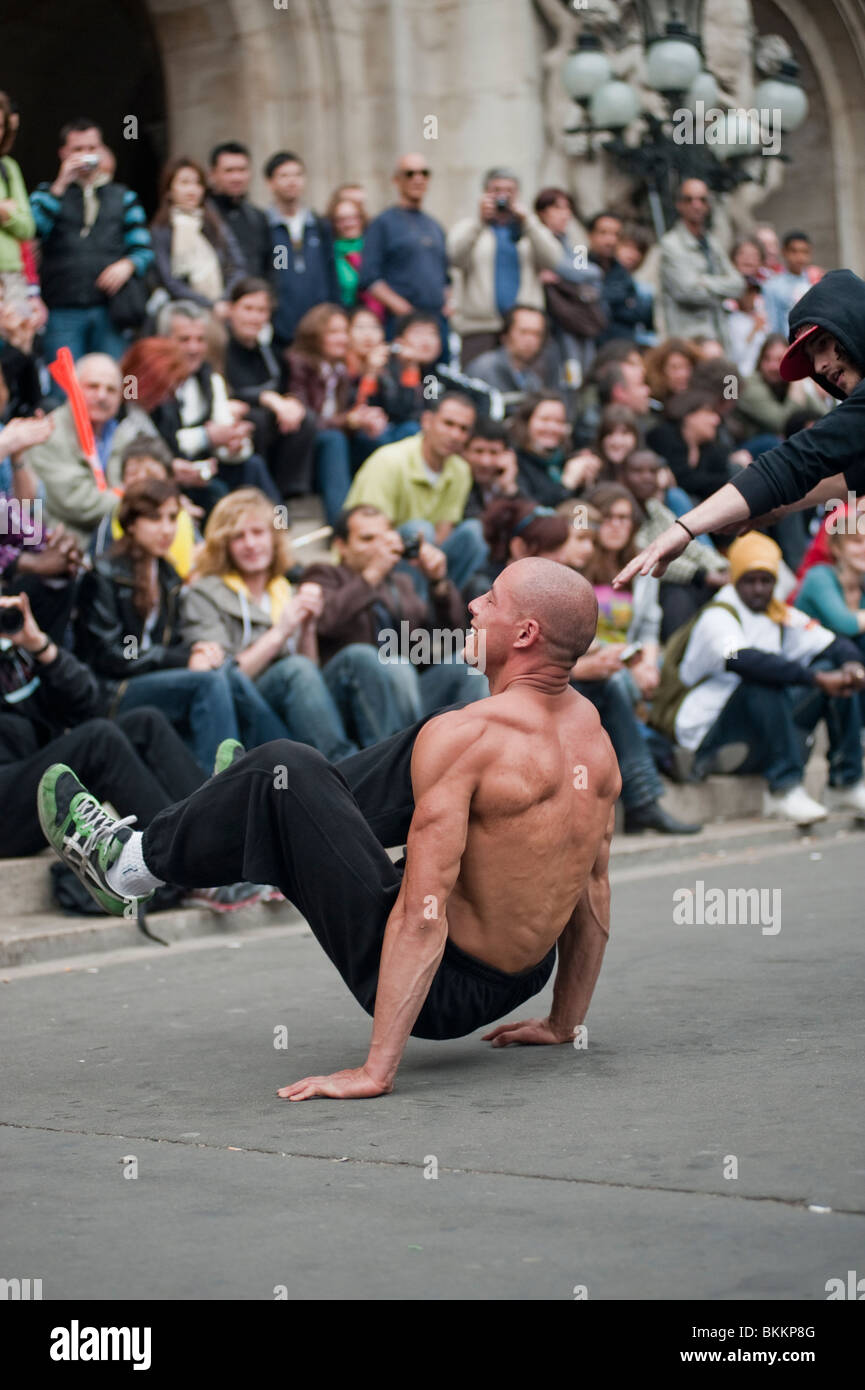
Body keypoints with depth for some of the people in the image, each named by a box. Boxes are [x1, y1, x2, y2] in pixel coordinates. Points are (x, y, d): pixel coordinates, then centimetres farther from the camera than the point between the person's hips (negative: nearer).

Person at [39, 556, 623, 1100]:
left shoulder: (468, 735, -23)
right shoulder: (593, 732, 1)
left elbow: (422, 912, -26)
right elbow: (594, 887, 10)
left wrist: (375, 1071, -25)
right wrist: (565, 1023, 20)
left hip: (443, 988, -8)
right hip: (522, 980, 8)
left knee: (283, 770, -6)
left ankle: (132, 862, 18)